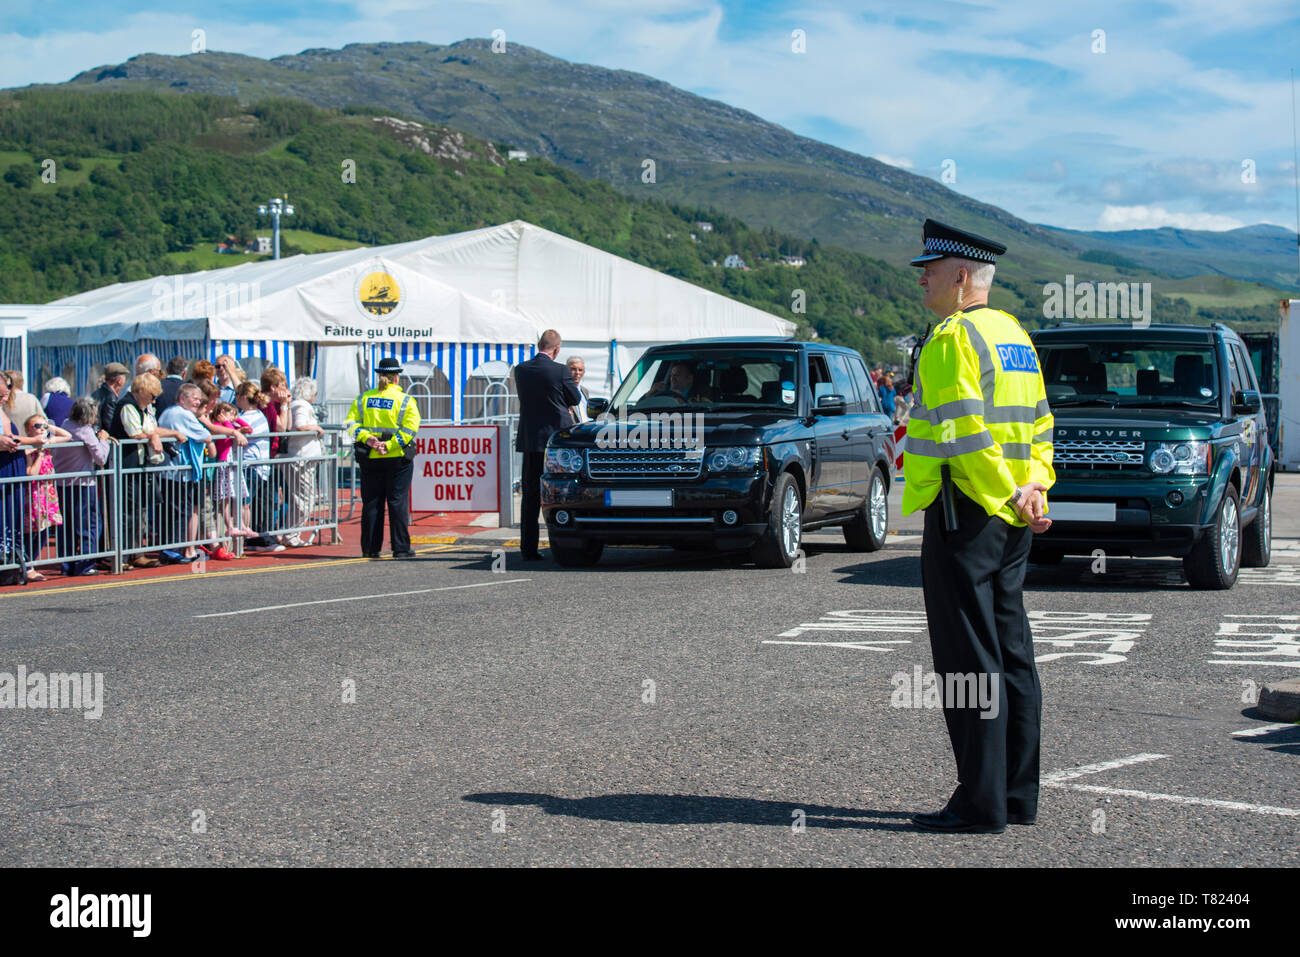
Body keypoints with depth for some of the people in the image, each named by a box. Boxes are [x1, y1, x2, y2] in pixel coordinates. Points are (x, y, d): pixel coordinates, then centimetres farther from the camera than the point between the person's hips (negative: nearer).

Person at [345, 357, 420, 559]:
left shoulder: (363, 398, 7)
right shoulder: (405, 401, -3)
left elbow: (351, 423, -2)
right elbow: (409, 429, -15)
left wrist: (366, 438, -12)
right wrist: (388, 445, -17)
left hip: (369, 458, 3)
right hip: (397, 459, -3)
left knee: (371, 503, 7)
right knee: (397, 502, 1)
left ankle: (370, 548, 9)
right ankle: (400, 548, 0)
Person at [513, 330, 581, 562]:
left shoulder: (520, 370, 1)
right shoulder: (560, 371, -12)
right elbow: (575, 399, 0)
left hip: (529, 438, 3)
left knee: (530, 495, 6)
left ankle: (528, 548, 2)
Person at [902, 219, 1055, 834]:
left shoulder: (952, 338, -13)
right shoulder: (1013, 334, 16)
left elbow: (966, 432, -21)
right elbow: (1038, 425, 16)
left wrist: (1011, 496, -16)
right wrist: (1034, 488, 6)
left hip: (966, 513, -9)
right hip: (1011, 526, 9)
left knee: (969, 661, -5)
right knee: (1011, 655, 12)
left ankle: (980, 803, -1)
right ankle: (1018, 796, 18)